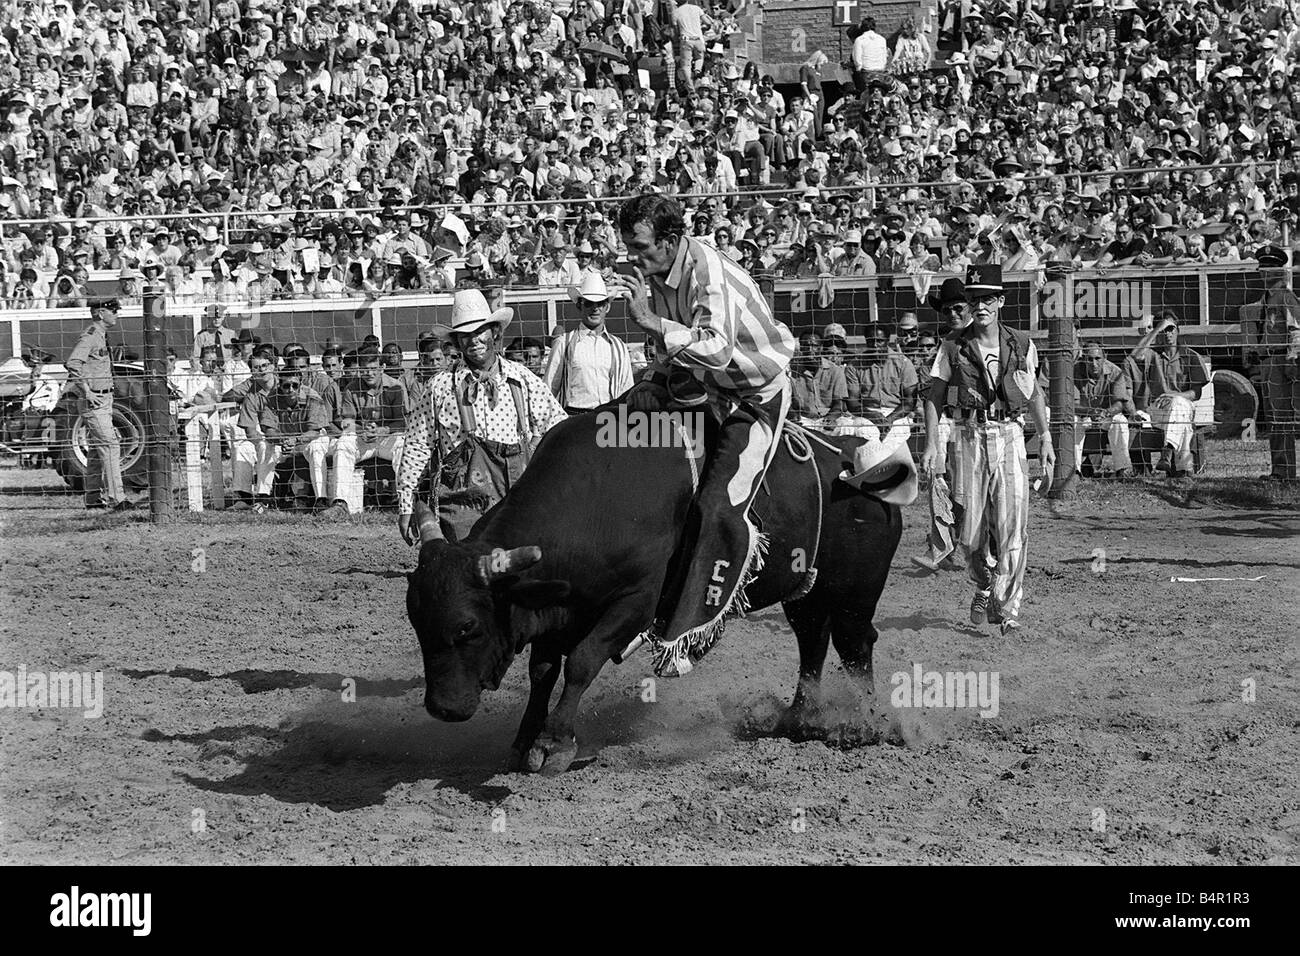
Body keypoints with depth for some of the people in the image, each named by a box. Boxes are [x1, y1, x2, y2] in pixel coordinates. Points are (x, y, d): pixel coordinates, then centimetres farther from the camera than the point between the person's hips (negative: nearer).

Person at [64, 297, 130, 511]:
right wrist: (87, 391, -26)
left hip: (104, 400, 10)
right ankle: (116, 498, -18)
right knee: (110, 446, -14)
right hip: (94, 402, -10)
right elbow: (72, 364, -28)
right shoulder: (90, 337, -15)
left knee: (98, 449, 13)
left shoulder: (101, 337, 16)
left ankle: (94, 497, 20)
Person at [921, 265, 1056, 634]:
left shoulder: (1021, 346, 6)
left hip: (1010, 437, 0)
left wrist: (1045, 438, 9)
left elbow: (1034, 394, 17)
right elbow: (934, 397, 5)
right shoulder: (954, 346, 3)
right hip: (970, 437, 0)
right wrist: (931, 445, -5)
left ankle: (1006, 605, -8)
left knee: (1012, 524, -11)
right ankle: (983, 587, 29)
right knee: (972, 529, 3)